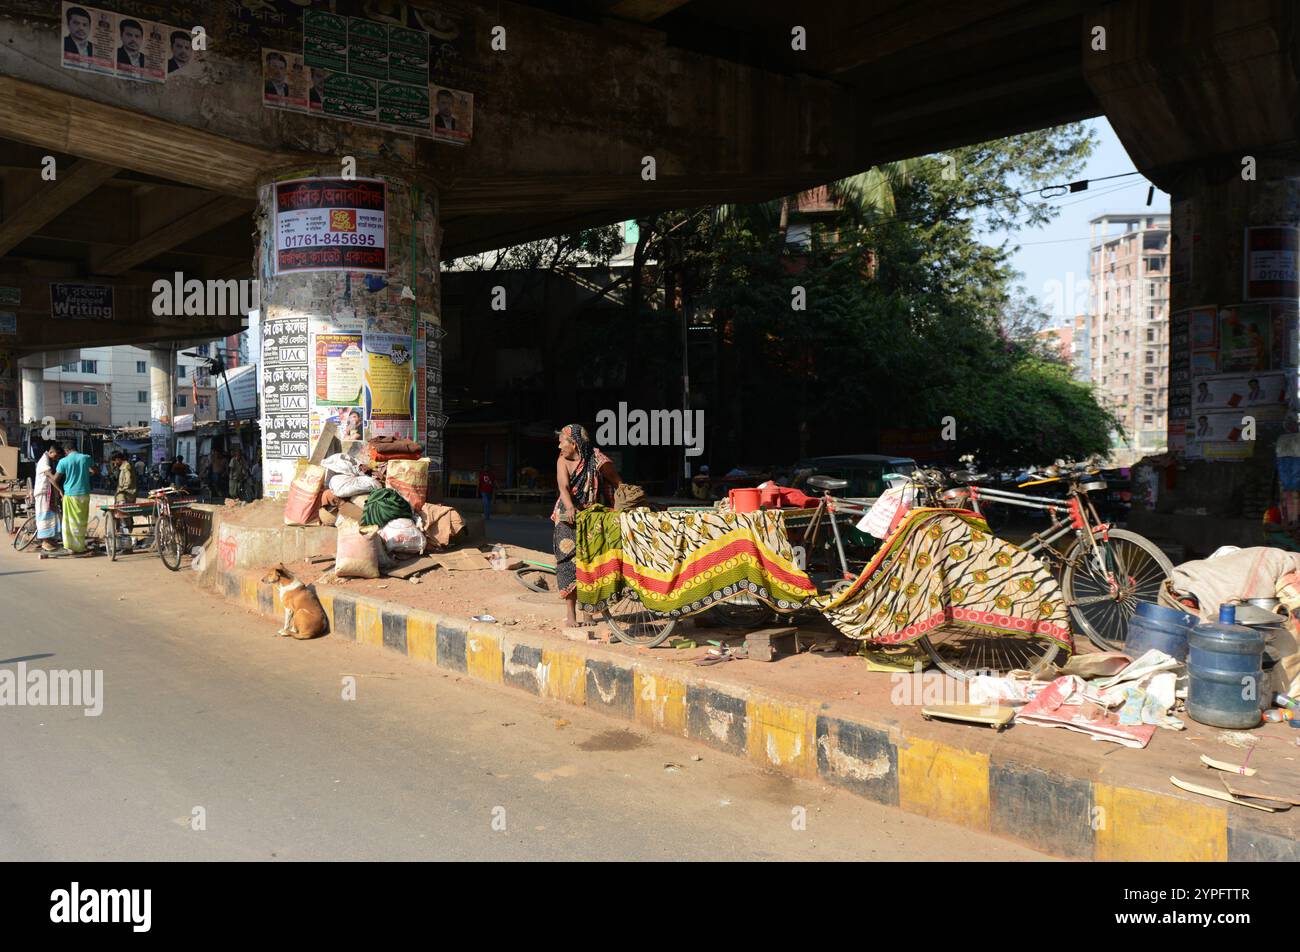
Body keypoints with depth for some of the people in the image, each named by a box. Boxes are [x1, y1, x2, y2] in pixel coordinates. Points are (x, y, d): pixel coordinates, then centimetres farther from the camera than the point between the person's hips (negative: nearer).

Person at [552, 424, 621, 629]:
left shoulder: (599, 461, -10)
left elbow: (619, 485, -4)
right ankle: (571, 614, 6)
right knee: (568, 564, -2)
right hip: (568, 520, 2)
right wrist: (570, 507, -36)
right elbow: (563, 486, -18)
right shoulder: (563, 460, -2)